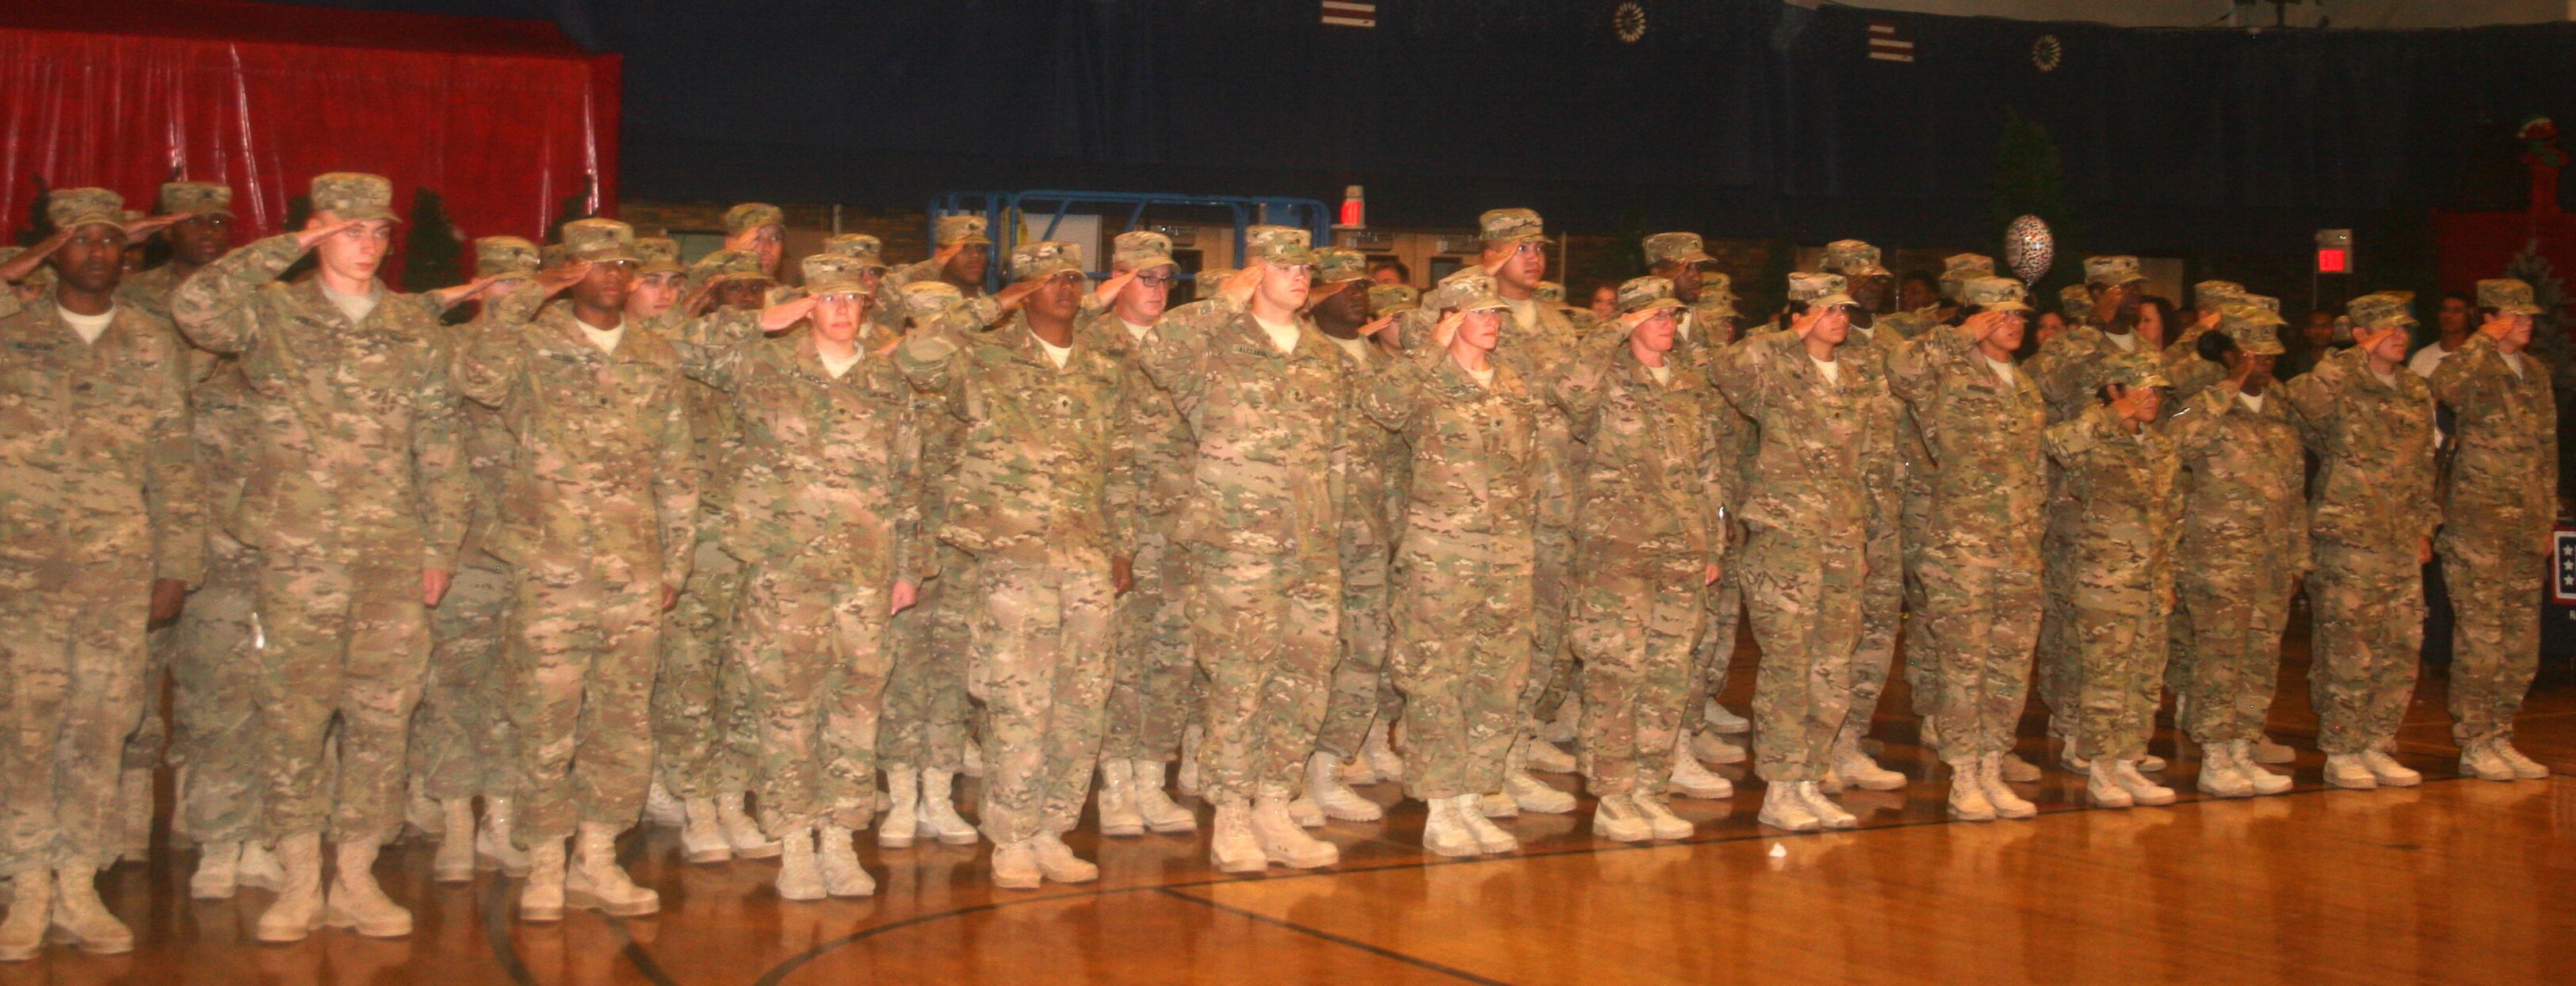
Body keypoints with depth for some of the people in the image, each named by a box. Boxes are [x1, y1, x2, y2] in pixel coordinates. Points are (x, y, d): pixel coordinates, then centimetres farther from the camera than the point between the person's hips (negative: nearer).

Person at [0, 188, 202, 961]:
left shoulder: (155, 346, 10)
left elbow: (176, 466, 10)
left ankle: (79, 889, 11)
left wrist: (177, 566, 6)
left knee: (99, 729, 2)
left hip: (119, 567, 1)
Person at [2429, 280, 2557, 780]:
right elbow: (2442, 387, -34)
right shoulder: (2468, 369, -7)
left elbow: (2548, 451, 21)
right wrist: (2484, 342, -22)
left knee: (2522, 644, 9)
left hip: (2526, 530, 7)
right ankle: (2474, 745, 4)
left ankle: (2500, 740, 19)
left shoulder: (2536, 373, 15)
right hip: (2477, 527, -7)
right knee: (2480, 639, -4)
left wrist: (2547, 520, 17)